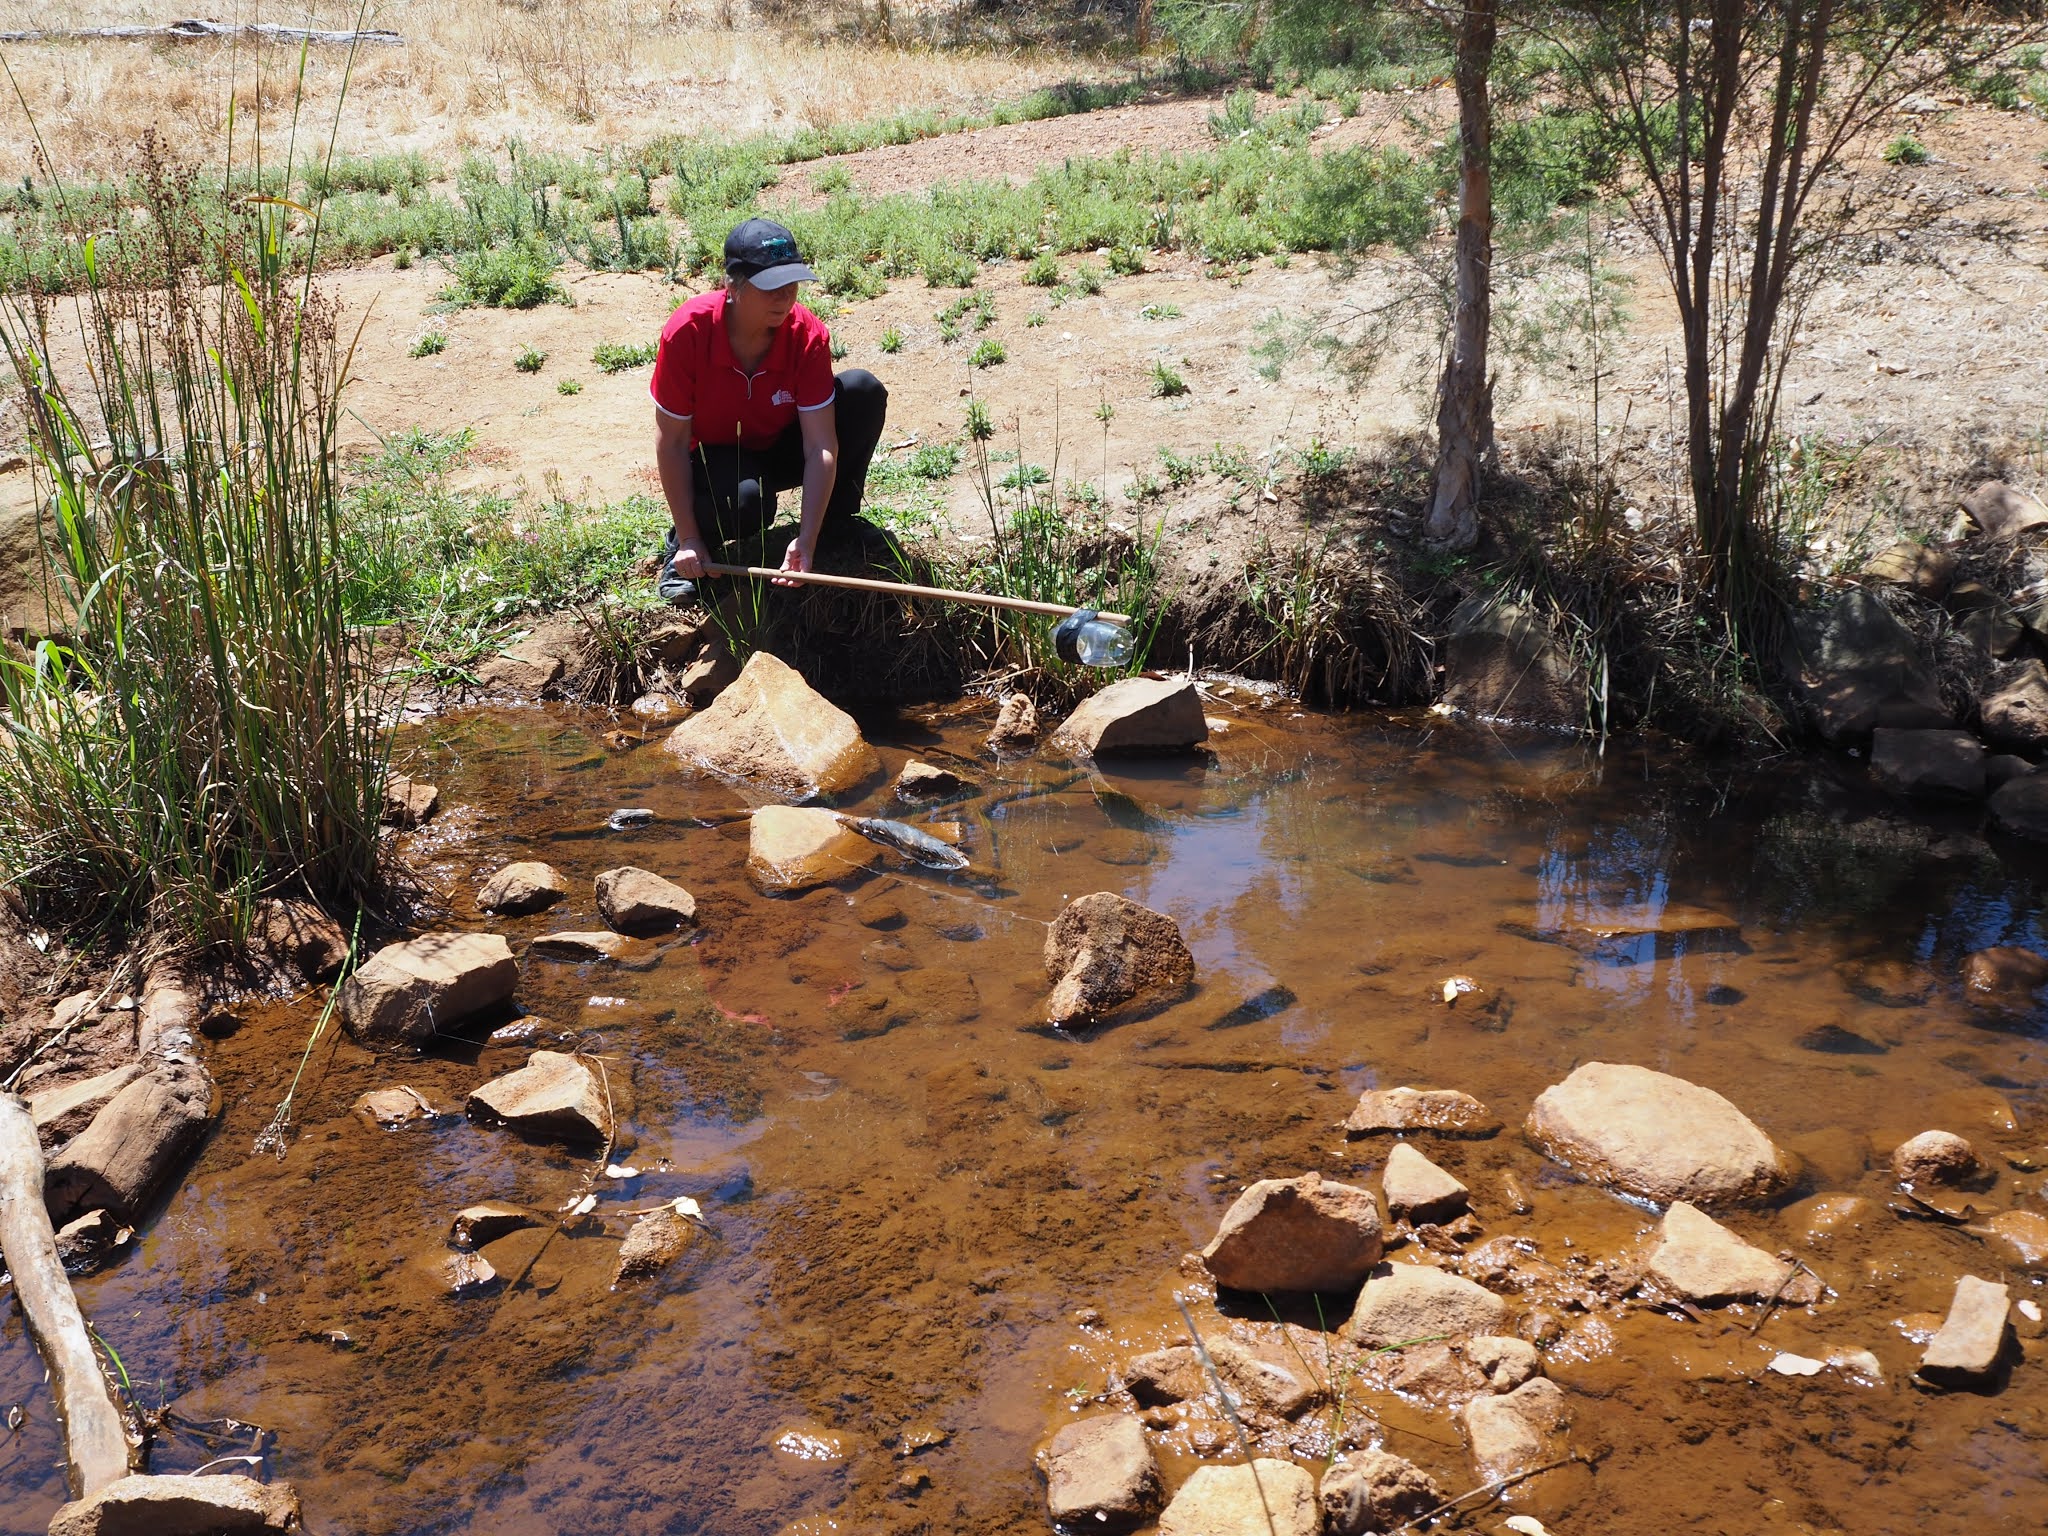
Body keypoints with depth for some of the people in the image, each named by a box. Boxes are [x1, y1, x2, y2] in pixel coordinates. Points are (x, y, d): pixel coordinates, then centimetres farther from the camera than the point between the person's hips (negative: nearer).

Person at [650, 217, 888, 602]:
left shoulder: (808, 334, -23)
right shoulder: (687, 332, -29)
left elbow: (821, 446, -25)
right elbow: (672, 442, -22)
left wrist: (807, 541, -35)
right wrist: (689, 539, -23)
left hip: (783, 449, 3)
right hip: (714, 458, -3)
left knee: (863, 390, -22)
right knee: (746, 501, -40)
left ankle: (838, 525, -3)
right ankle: (681, 545, -3)